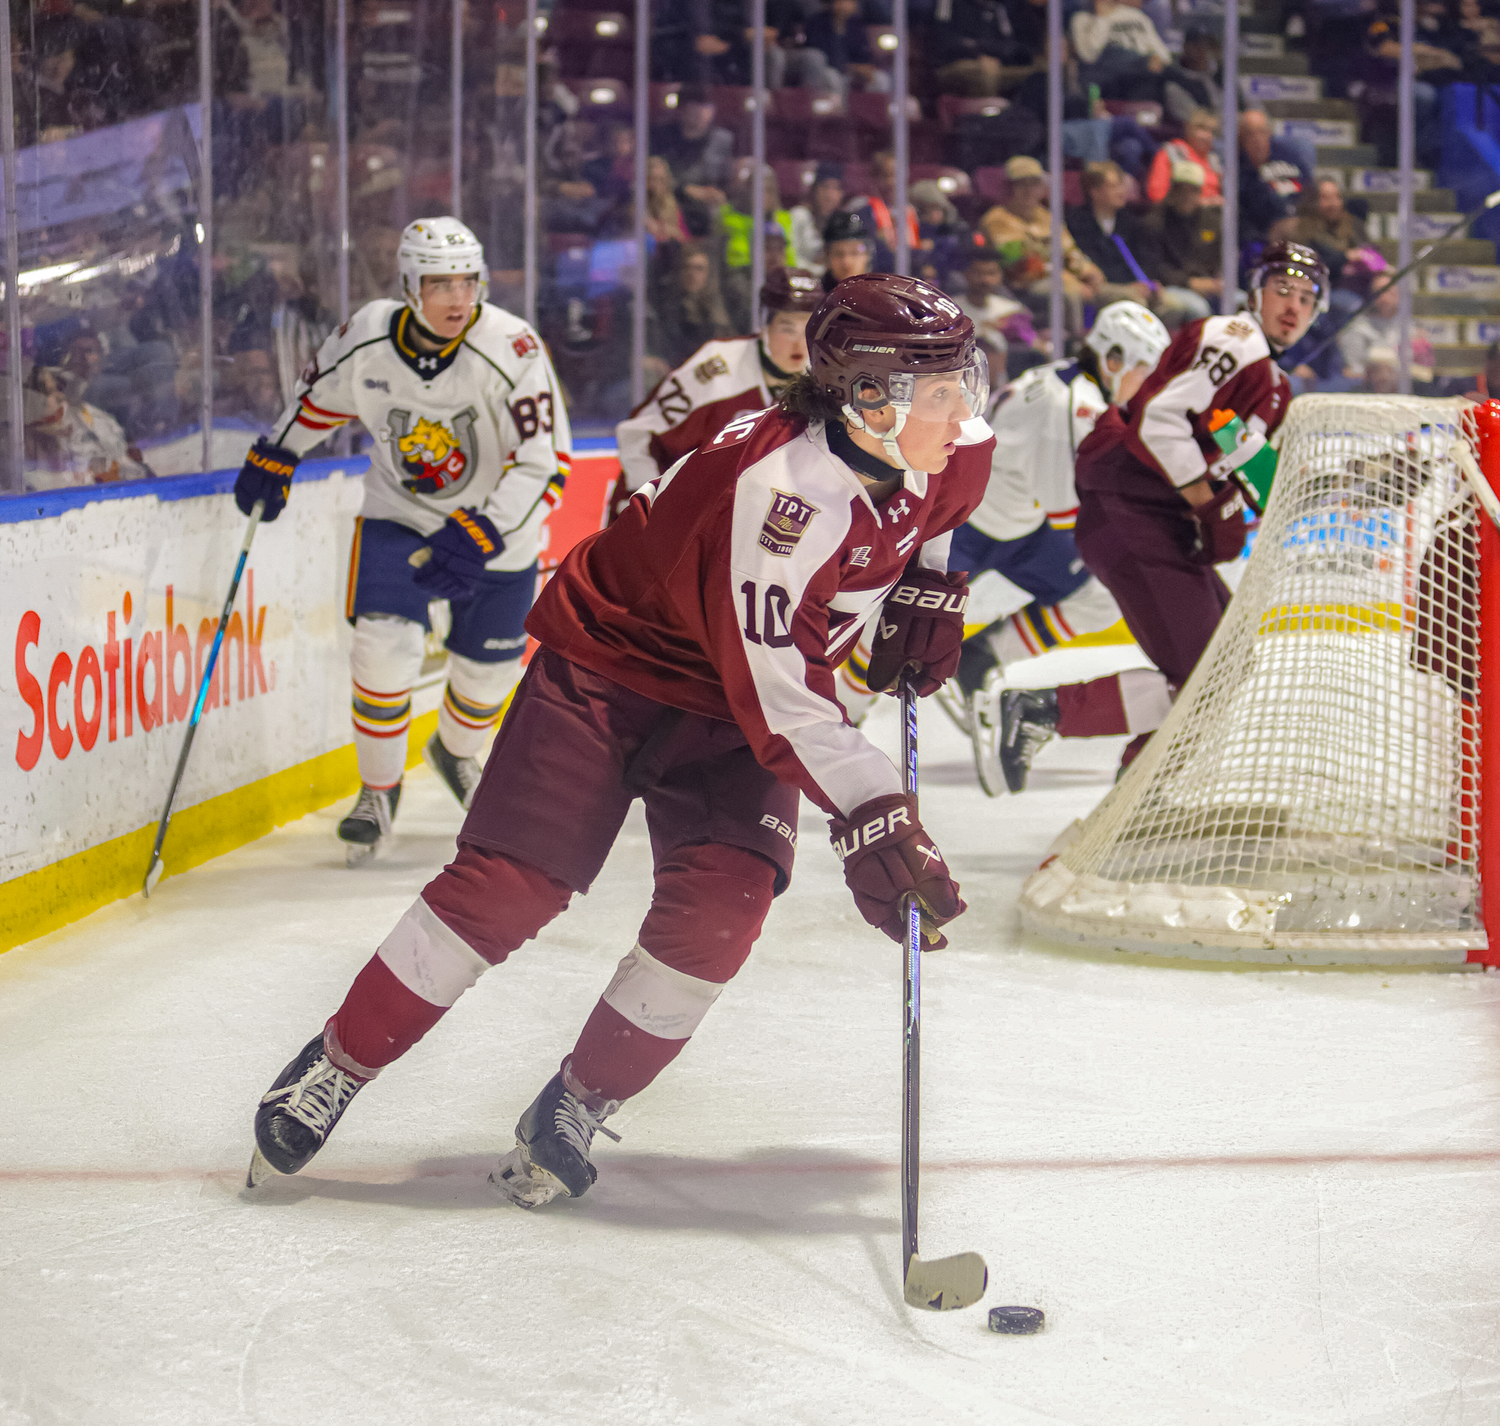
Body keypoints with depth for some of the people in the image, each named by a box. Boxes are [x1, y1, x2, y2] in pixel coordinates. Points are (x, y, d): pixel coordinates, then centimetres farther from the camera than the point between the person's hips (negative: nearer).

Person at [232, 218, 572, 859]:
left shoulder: (513, 350, -28)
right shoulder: (368, 337, -18)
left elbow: (546, 465, -26)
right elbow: (320, 395, 6)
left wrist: (477, 539, -34)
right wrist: (272, 461, 12)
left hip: (496, 525, -1)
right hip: (399, 515, 1)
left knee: (487, 666, 13)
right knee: (385, 646, -18)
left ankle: (456, 752, 48)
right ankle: (379, 787, 4)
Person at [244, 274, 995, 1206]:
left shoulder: (953, 451, -13)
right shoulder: (774, 492, -37)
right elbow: (779, 697, -38)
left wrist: (929, 587, 3)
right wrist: (871, 819, -42)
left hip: (728, 710, 6)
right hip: (611, 664, -6)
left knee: (721, 902, -15)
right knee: (508, 885, -9)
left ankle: (577, 1109, 1)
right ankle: (337, 1067, 7)